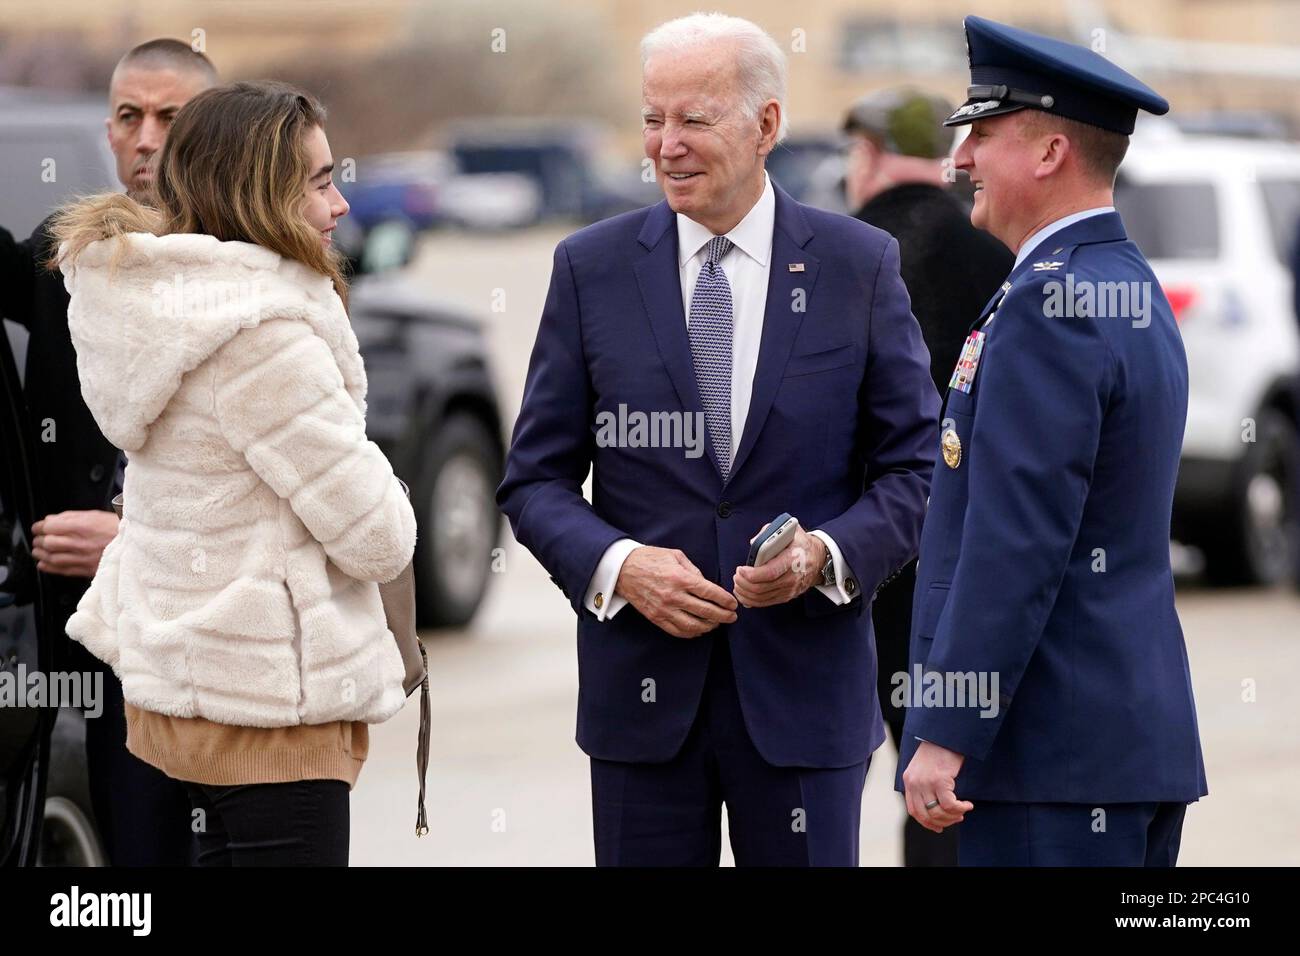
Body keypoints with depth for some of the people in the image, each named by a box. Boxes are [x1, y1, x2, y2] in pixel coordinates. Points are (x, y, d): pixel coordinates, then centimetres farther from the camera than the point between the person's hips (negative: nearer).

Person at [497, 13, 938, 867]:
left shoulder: (860, 266, 1)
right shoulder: (591, 269, 3)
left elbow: (915, 469, 3)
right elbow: (537, 478, 5)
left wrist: (826, 555, -16)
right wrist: (617, 564, -14)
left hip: (805, 684, -1)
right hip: (642, 690, 1)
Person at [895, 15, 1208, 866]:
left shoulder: (1049, 304, -15)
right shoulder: (1133, 291, 16)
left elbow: (1015, 547, -20)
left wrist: (945, 735, -18)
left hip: (1056, 758, -10)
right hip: (1138, 731, 10)